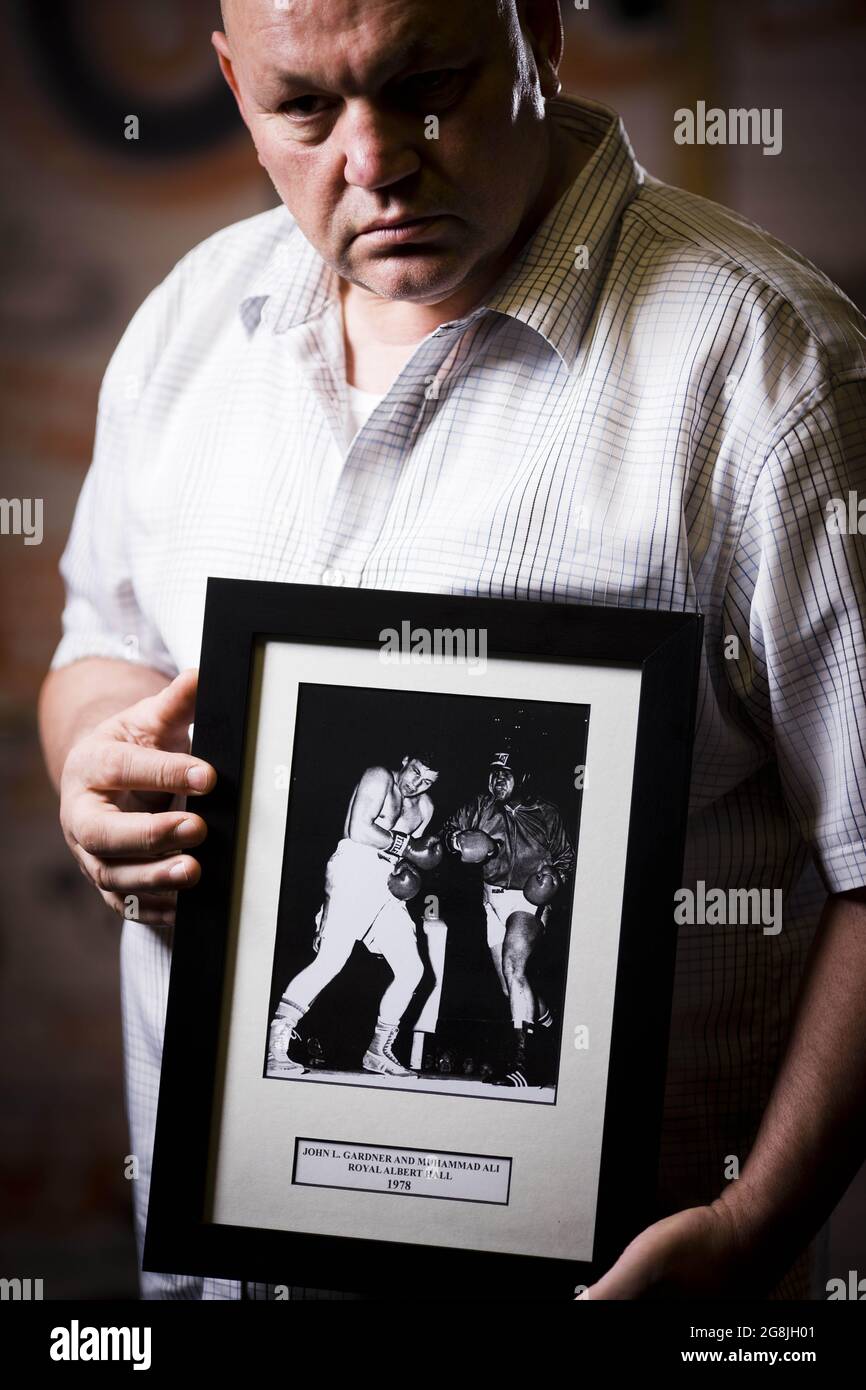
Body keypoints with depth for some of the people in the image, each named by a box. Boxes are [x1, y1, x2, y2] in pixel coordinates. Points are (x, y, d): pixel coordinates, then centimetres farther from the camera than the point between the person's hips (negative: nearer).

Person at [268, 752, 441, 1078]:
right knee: (332, 960, -22)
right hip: (355, 870, -8)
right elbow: (359, 830, -14)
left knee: (411, 970, 4)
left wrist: (407, 870, 2)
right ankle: (274, 1048, -23)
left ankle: (378, 1052, 16)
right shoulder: (379, 778, -3)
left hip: (387, 884, 8)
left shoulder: (424, 807, 19)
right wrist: (403, 844, -6)